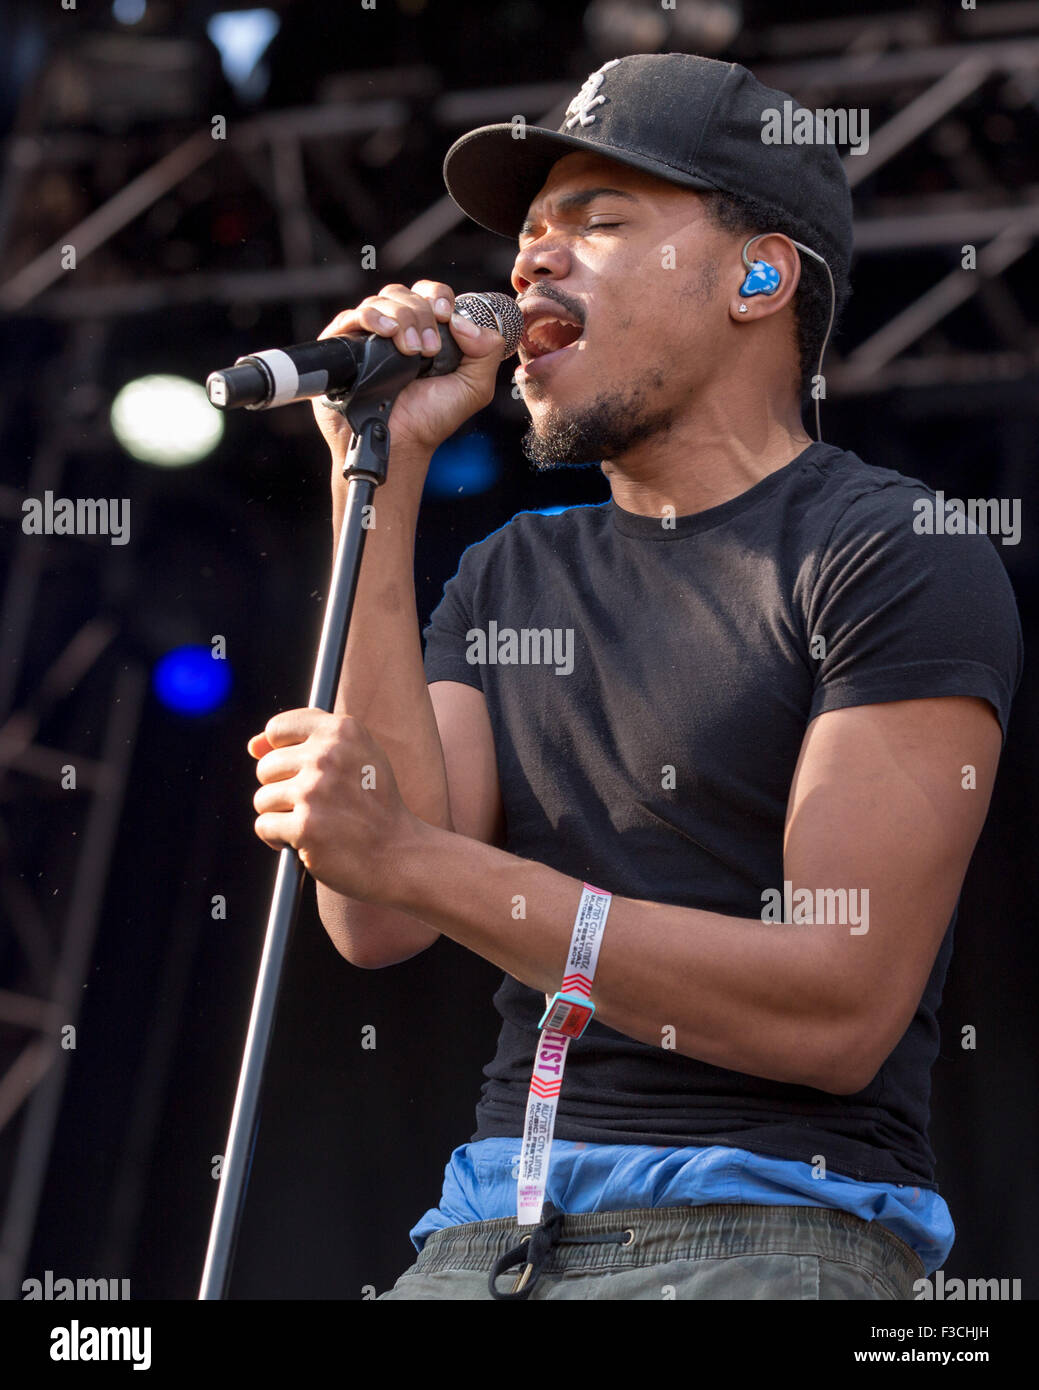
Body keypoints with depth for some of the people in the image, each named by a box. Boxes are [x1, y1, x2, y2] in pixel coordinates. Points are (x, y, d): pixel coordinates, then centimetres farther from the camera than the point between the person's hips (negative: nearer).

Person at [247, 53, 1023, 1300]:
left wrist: (414, 856, -14)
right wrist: (384, 477, 2)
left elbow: (841, 1013, -11)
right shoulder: (506, 577, 17)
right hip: (483, 1230, 4)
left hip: (762, 1228, -4)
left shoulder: (898, 556, -1)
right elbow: (377, 925, 1)